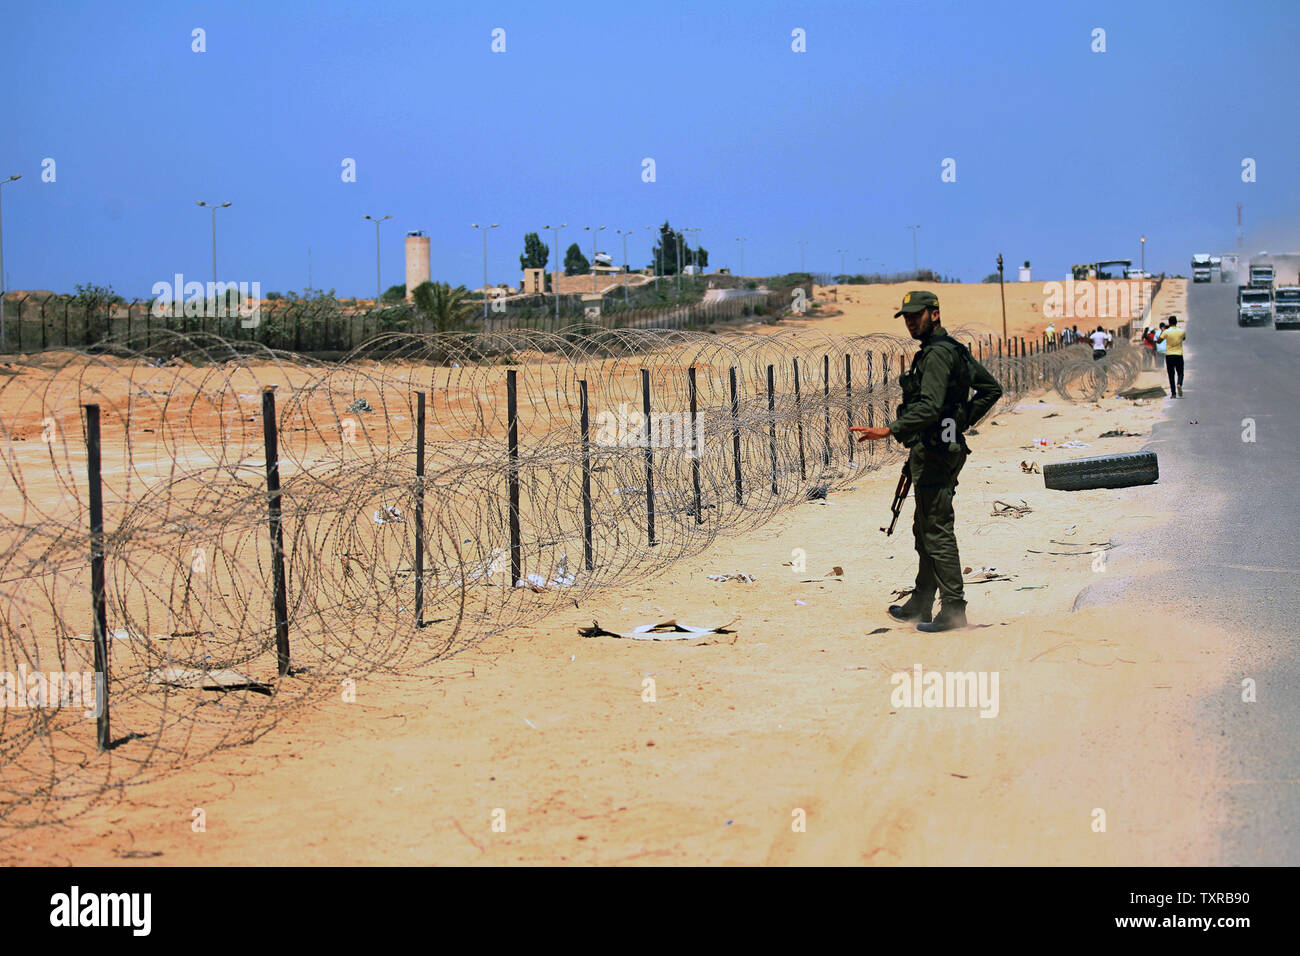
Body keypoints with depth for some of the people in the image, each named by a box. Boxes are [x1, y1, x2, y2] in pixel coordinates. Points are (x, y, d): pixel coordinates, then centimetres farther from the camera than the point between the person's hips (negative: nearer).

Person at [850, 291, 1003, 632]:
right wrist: (960, 421, 20)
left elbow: (928, 408, -28)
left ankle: (953, 609, -5)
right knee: (925, 529, 16)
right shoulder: (956, 349, 16)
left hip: (933, 453, -11)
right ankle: (920, 606, 23)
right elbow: (992, 389, 24)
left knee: (938, 531, -7)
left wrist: (889, 430, -29)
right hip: (946, 448, 11)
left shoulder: (937, 354, -16)